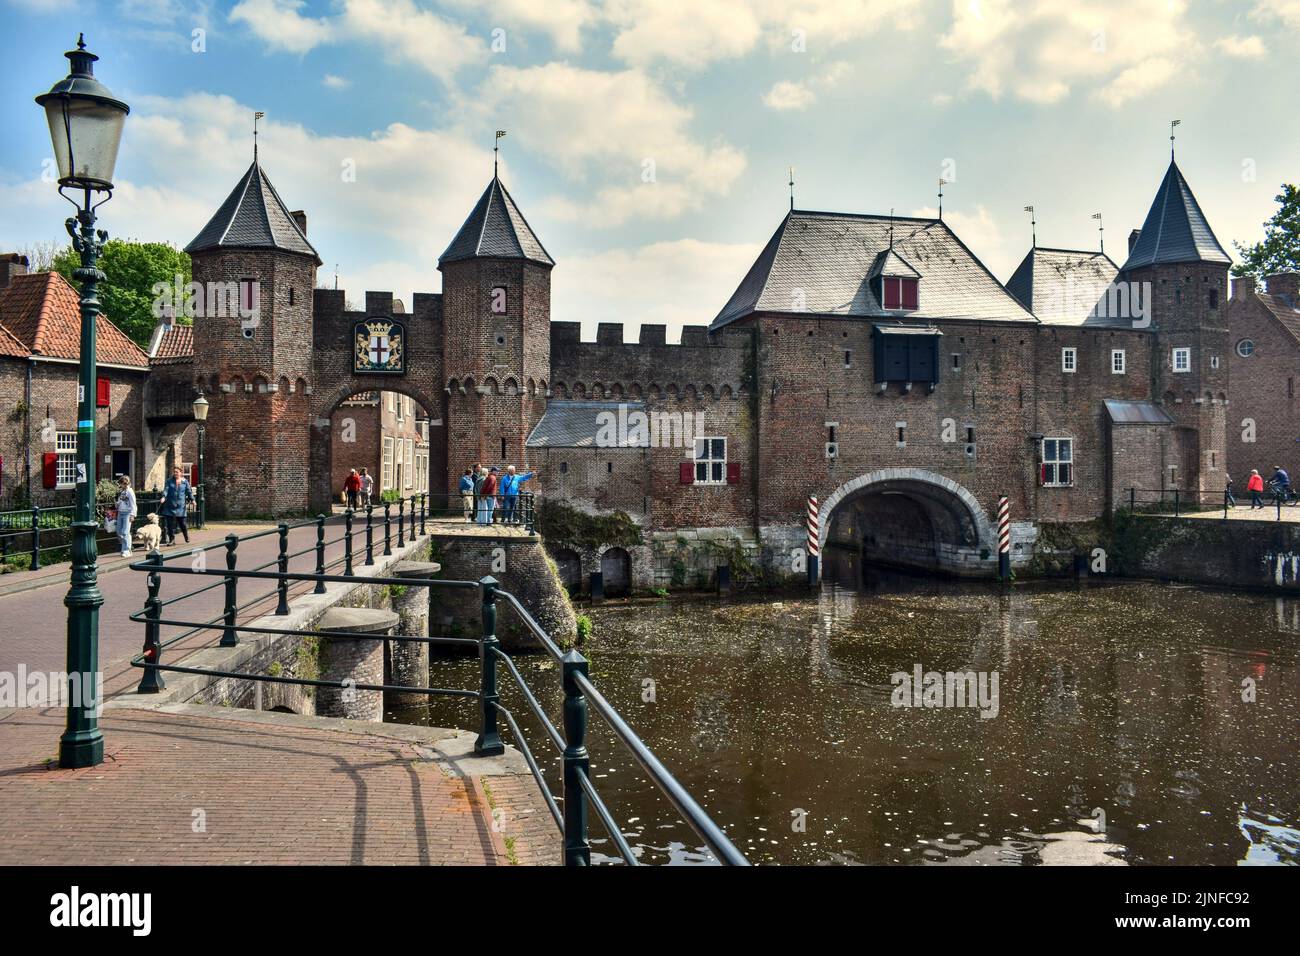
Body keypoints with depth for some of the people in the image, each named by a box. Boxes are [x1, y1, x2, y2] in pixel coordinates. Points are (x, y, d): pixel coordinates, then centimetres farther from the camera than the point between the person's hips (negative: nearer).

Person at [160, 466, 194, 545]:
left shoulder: (185, 482, 6)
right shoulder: (169, 481, 4)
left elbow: (189, 491, 7)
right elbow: (166, 489, -7)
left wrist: (192, 499, -3)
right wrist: (163, 497, -23)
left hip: (180, 506, 0)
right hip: (170, 505, 0)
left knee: (182, 523, 4)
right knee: (170, 524, -1)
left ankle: (187, 538, 24)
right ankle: (171, 540, 7)